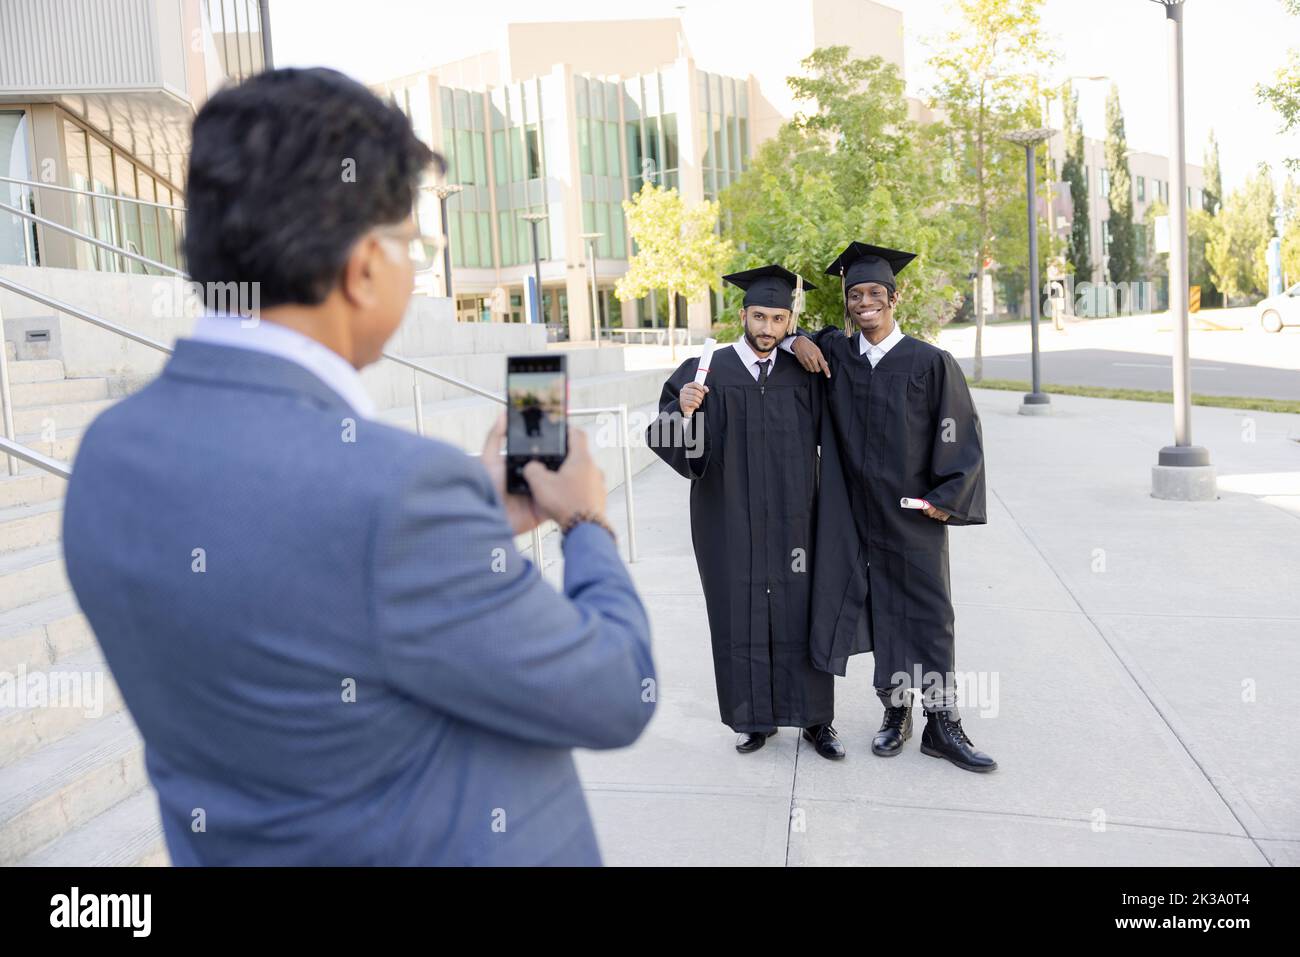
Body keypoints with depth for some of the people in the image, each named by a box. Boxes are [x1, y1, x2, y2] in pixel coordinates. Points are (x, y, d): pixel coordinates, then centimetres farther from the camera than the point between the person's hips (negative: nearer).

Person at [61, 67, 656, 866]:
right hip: (454, 848, -6)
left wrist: (479, 512, 7)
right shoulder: (394, 487, -33)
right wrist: (589, 523, -5)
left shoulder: (110, 450, -9)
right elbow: (616, 700, -21)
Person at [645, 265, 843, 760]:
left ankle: (815, 718, 21)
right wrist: (685, 411, -29)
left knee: (799, 616, 7)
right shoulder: (705, 372, -3)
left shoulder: (805, 373, 4)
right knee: (741, 618, 7)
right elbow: (666, 440, -9)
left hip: (790, 521, 2)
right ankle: (754, 718, 23)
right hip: (731, 524, -1)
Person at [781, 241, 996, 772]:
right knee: (880, 613, 8)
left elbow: (961, 435, -2)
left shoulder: (931, 363, -5)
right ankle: (895, 710, 23)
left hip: (914, 514, -2)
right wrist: (796, 340, -2)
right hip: (857, 514, 2)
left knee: (928, 617, 3)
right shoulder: (832, 353, 3)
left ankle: (942, 725, 12)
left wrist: (946, 497, -9)